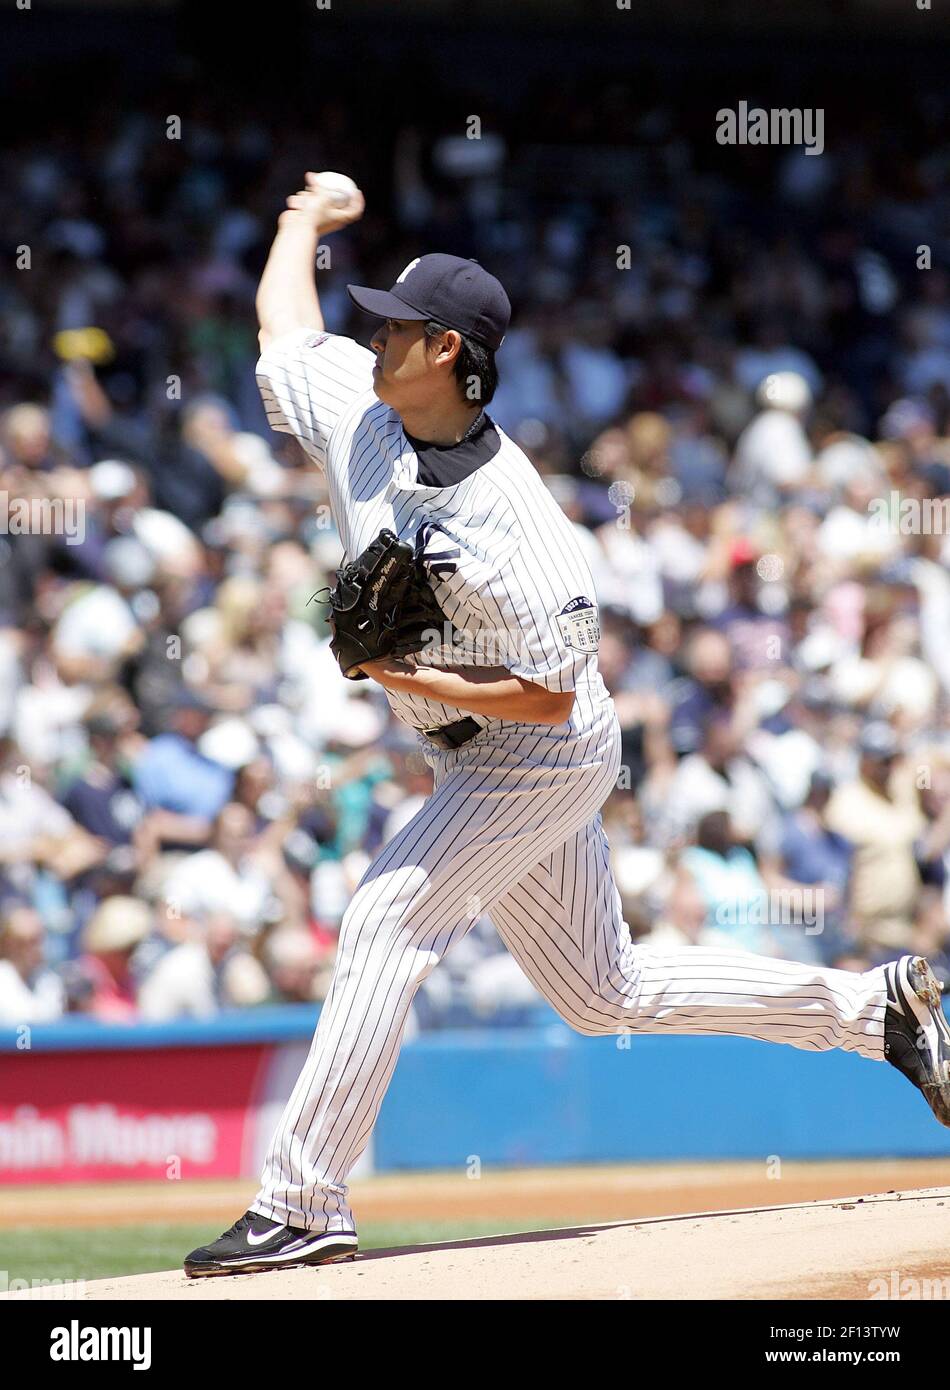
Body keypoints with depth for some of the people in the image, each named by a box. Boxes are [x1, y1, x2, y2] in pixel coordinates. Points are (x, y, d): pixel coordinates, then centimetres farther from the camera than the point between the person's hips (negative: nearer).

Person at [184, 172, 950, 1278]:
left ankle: (302, 1208, -19)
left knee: (387, 923, -19)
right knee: (606, 996, 15)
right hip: (480, 765, 9)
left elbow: (550, 692, -25)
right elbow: (284, 320, 14)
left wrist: (414, 680, -28)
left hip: (543, 758, -9)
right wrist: (307, 218, 29)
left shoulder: (507, 523, -28)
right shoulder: (356, 408, -6)